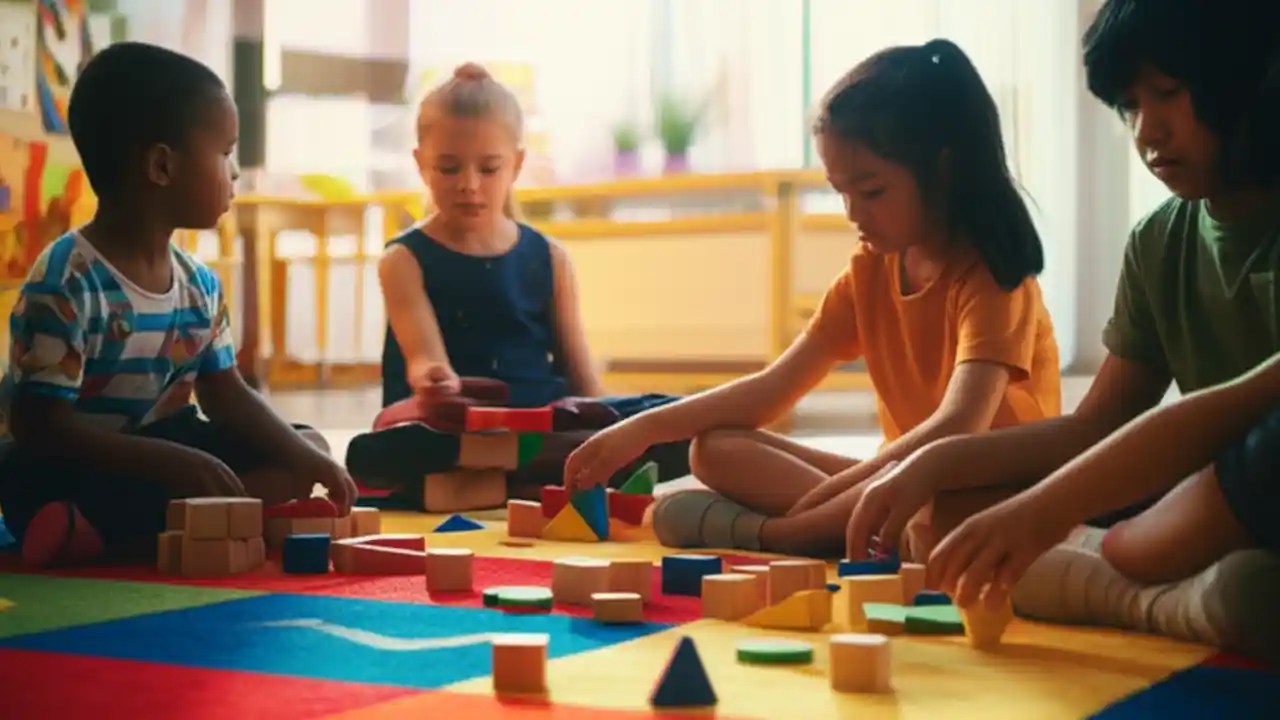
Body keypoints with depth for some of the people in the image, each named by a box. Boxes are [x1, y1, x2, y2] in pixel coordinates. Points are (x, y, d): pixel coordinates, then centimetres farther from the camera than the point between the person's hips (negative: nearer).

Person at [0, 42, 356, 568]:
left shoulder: (200, 286, 4)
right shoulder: (66, 284, -22)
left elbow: (224, 395, 12)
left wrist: (305, 458, -3)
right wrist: (175, 463, -32)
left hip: (152, 454, 10)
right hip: (66, 474, -9)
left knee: (297, 456, -1)